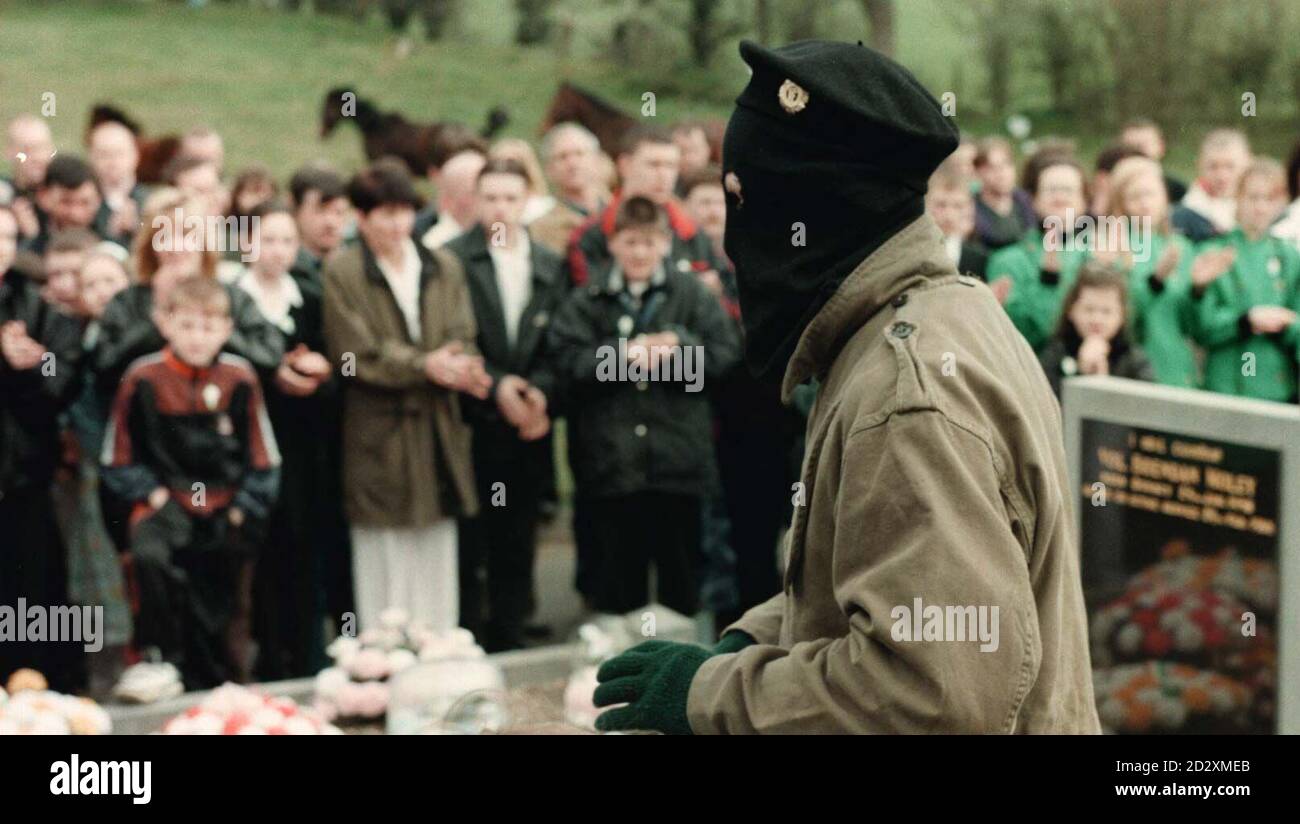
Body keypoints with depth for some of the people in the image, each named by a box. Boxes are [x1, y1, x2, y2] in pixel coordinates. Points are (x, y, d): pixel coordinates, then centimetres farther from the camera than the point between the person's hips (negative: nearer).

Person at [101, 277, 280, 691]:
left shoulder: (239, 377, -3)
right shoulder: (143, 378, -8)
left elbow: (262, 459, 6)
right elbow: (118, 459, 1)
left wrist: (243, 512, -2)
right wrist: (154, 495, -9)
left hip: (223, 509, 2)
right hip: (165, 503, -2)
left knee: (216, 607, 6)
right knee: (151, 556, -31)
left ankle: (213, 680, 27)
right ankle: (170, 662, -20)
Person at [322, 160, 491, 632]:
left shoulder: (444, 268, 10)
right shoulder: (341, 274, -5)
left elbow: (463, 340, 4)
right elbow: (357, 357, -12)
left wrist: (464, 368, -19)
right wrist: (426, 366, -18)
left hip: (439, 435, 4)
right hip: (379, 442, -4)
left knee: (438, 571, 10)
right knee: (384, 583, 1)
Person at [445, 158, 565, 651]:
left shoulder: (550, 266, 10)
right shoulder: (453, 259, -5)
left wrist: (541, 394, -9)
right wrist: (496, 388, -15)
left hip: (528, 426, 4)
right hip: (472, 428, -4)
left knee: (517, 544, 9)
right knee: (468, 543, -1)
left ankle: (508, 640, 19)